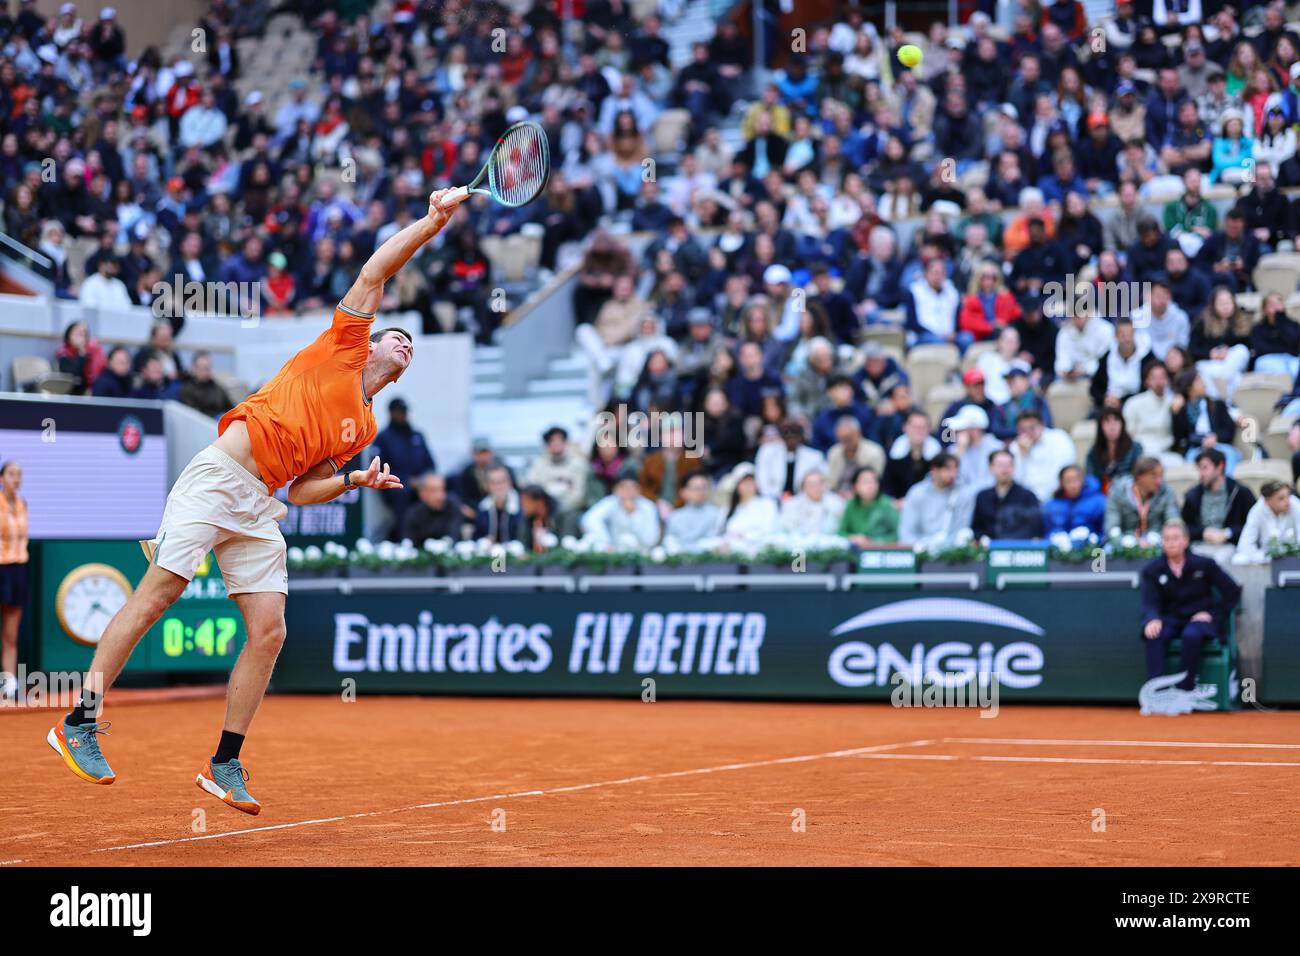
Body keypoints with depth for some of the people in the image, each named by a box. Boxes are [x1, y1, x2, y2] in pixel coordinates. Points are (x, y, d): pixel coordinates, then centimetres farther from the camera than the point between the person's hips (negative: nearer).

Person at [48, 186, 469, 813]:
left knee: (268, 632, -3)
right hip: (218, 475, -7)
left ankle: (224, 764, 7)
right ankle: (80, 722, -7)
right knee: (154, 597, -12)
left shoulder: (364, 428, 22)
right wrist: (433, 221, 3)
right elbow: (374, 273, 2)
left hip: (261, 508, 7)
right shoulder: (344, 346, 9)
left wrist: (356, 481, 4)